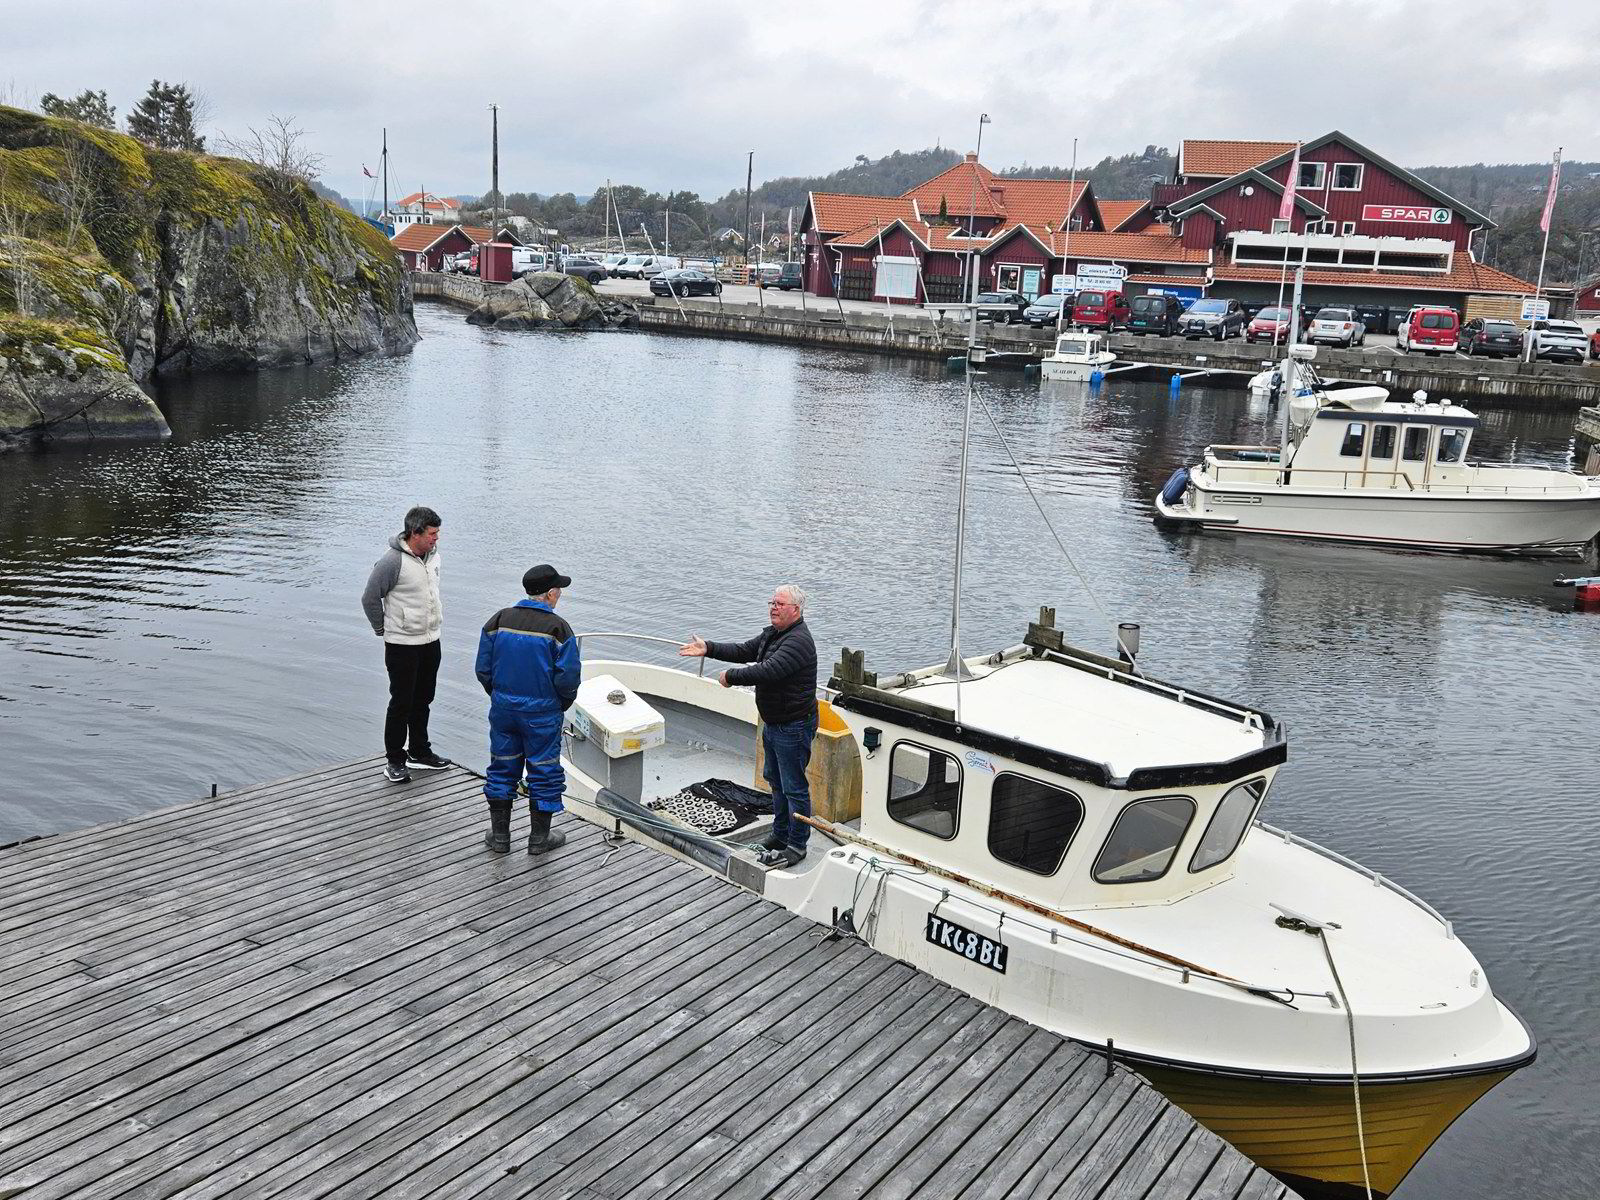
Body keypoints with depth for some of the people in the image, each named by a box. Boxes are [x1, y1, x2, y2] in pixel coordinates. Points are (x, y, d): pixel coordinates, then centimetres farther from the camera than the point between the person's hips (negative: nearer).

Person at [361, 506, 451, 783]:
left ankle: (419, 753, 30)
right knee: (401, 703, 0)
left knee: (423, 700, 17)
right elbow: (370, 598, -12)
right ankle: (394, 760, 12)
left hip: (431, 641, 7)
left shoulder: (433, 555, 4)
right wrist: (384, 629, -3)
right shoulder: (392, 561, -20)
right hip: (402, 645, -7)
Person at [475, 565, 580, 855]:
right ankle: (539, 838, 19)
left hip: (503, 710, 4)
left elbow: (483, 668, 1)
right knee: (543, 772, 10)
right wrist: (561, 705, 4)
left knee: (502, 769, 15)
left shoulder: (499, 621, -1)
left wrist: (499, 697, 15)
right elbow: (568, 678, -15)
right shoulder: (558, 629, -13)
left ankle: (499, 836, 23)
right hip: (542, 714, -4)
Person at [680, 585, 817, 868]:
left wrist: (731, 677, -22)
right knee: (774, 779, 22)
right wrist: (709, 649, 1)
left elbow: (768, 671, -33)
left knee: (794, 787, -2)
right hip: (773, 723, 11)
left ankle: (797, 845, 9)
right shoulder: (772, 634, 11)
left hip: (793, 727, -11)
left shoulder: (798, 641, -24)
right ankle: (780, 834, 36)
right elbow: (744, 651, 13)